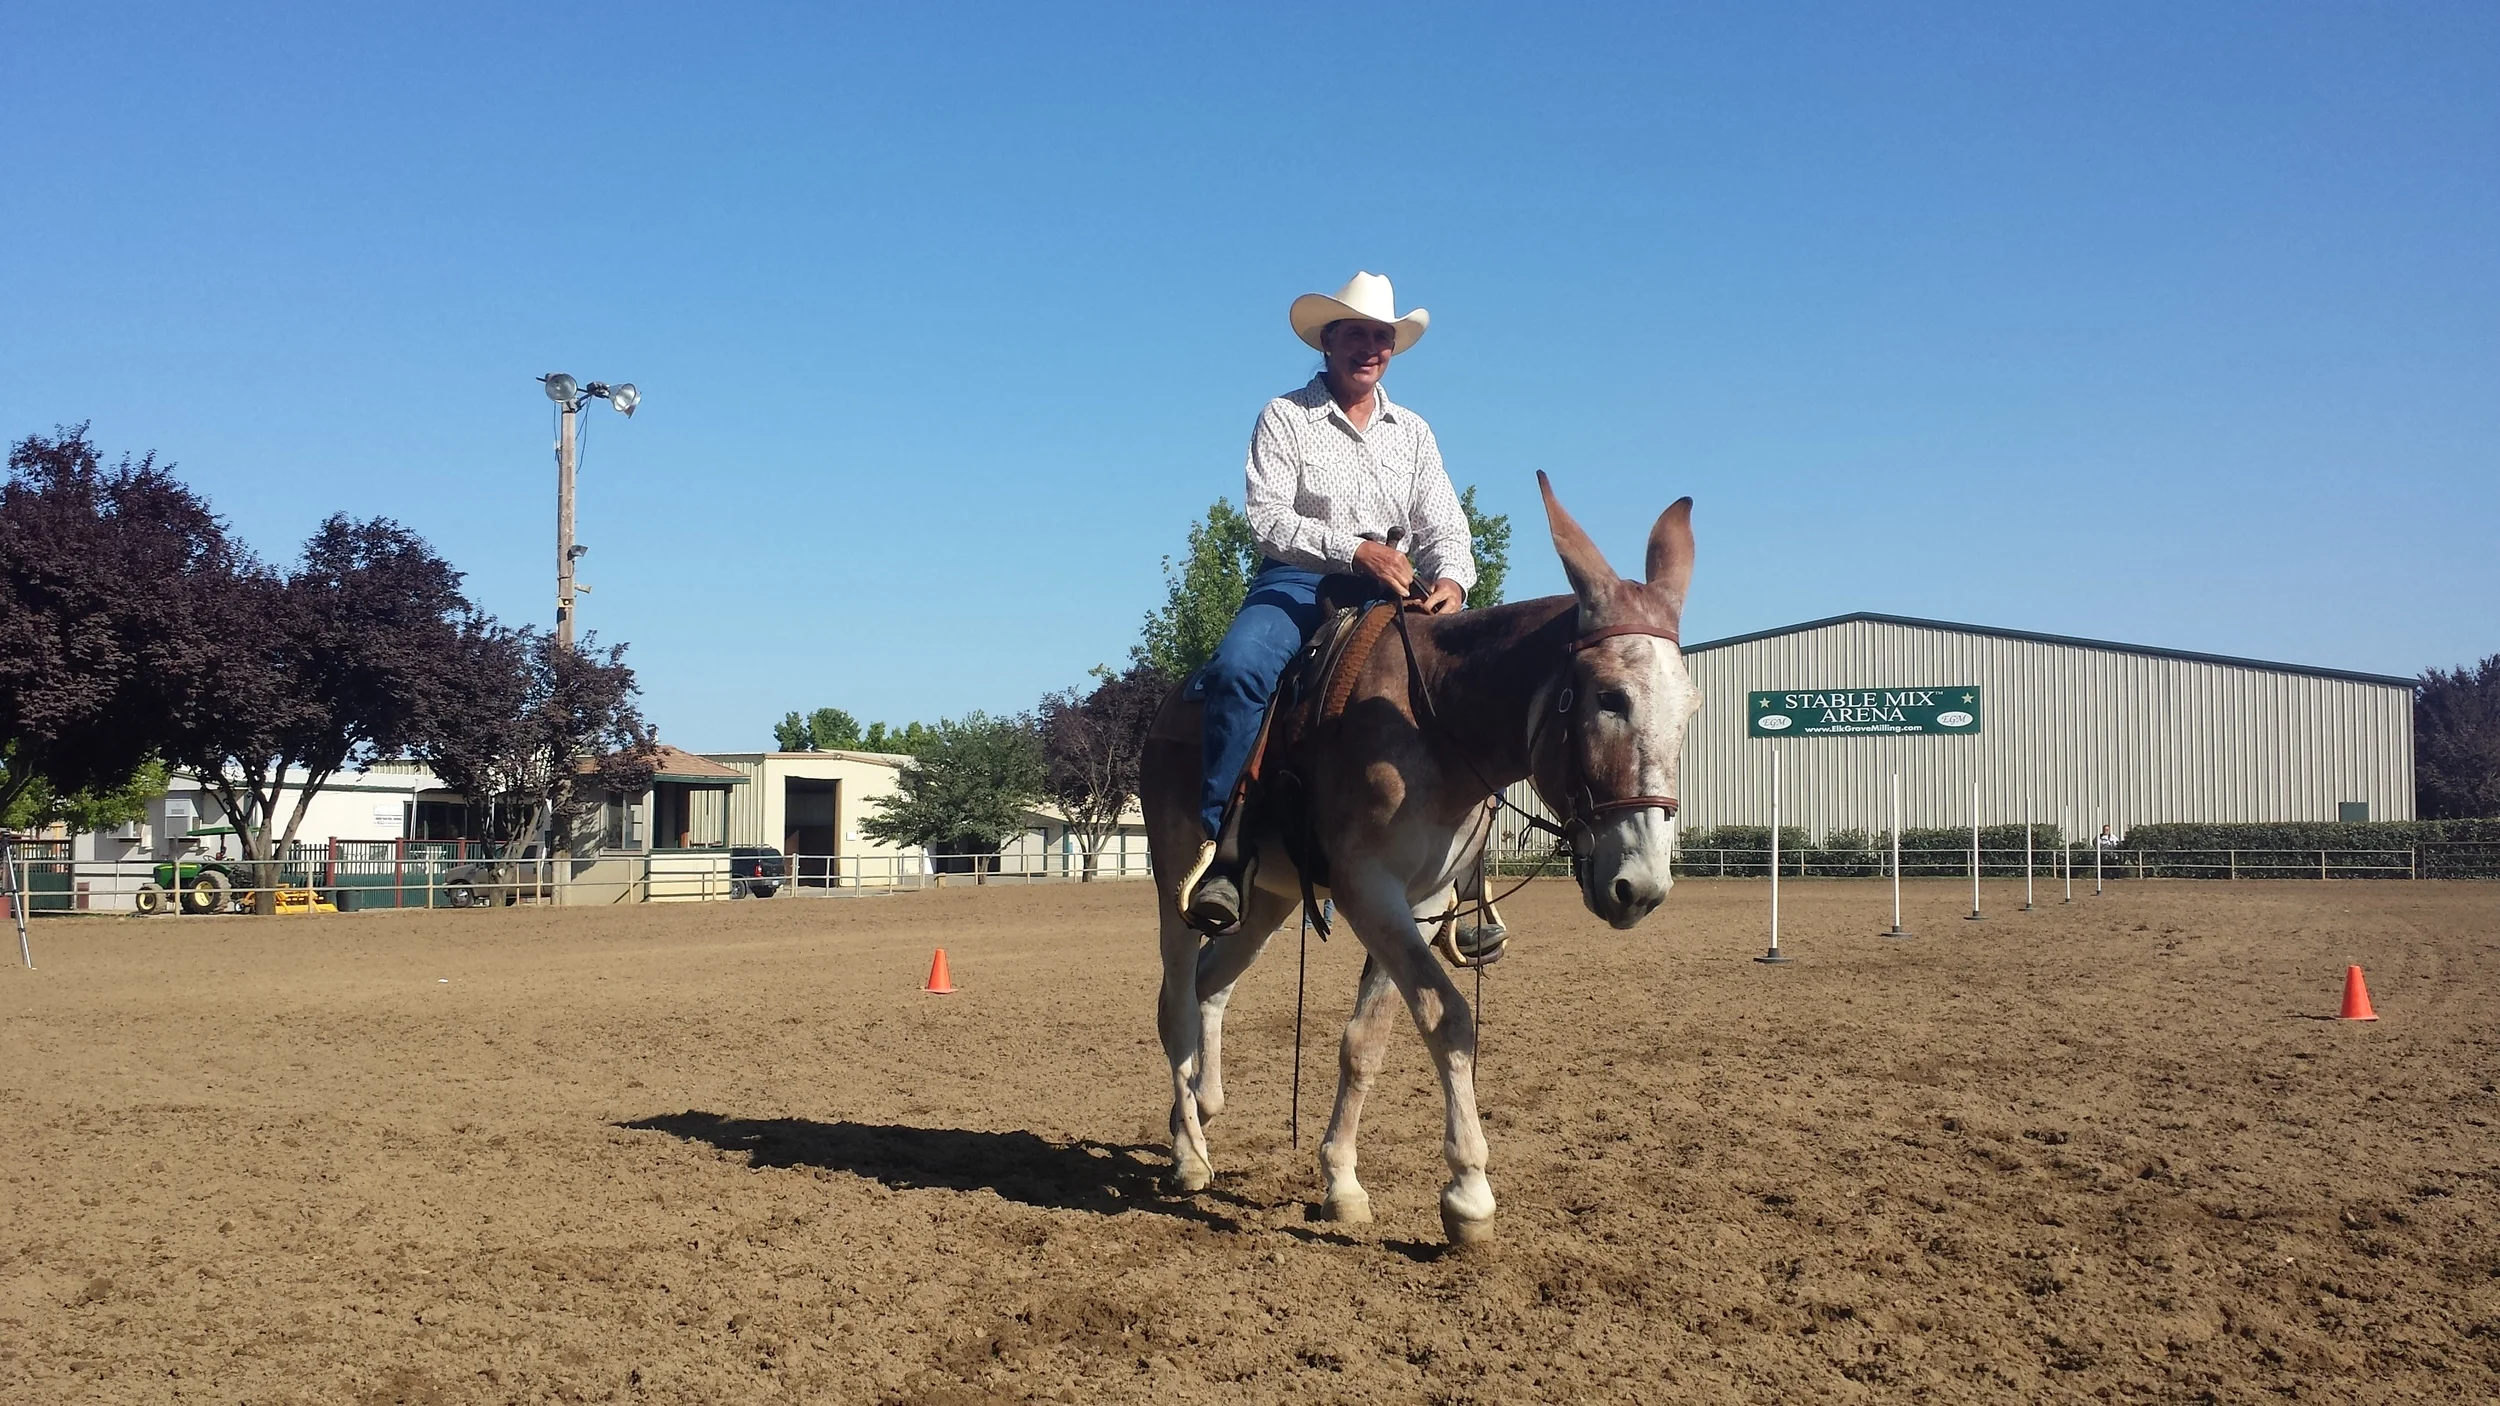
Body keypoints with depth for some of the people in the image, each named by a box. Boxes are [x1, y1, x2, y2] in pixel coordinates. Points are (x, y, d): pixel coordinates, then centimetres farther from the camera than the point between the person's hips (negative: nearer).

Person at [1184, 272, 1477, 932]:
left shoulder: (1413, 432, 16)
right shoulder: (1284, 417, 3)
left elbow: (1443, 525, 9)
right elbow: (1267, 516, -11)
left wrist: (1451, 580, -15)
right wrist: (1354, 549, -24)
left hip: (1390, 594, 4)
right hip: (1297, 582, -3)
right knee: (1239, 667, -35)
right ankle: (1220, 849, -31)